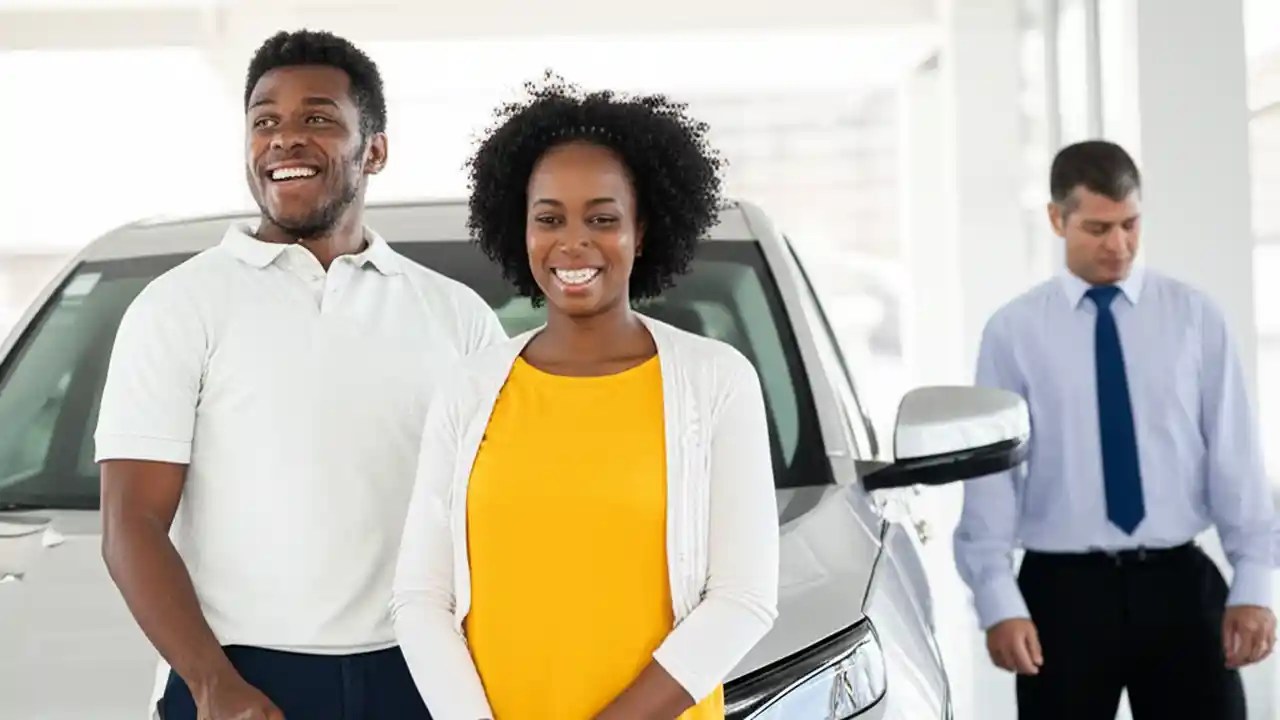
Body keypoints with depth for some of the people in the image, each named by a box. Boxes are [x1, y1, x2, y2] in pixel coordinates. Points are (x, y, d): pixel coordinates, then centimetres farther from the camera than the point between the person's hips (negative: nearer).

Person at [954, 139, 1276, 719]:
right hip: (1063, 589, -1)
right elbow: (991, 470, -3)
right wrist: (998, 602, -10)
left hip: (1180, 583, 1)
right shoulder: (1014, 331, 0)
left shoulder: (1194, 316, 3)